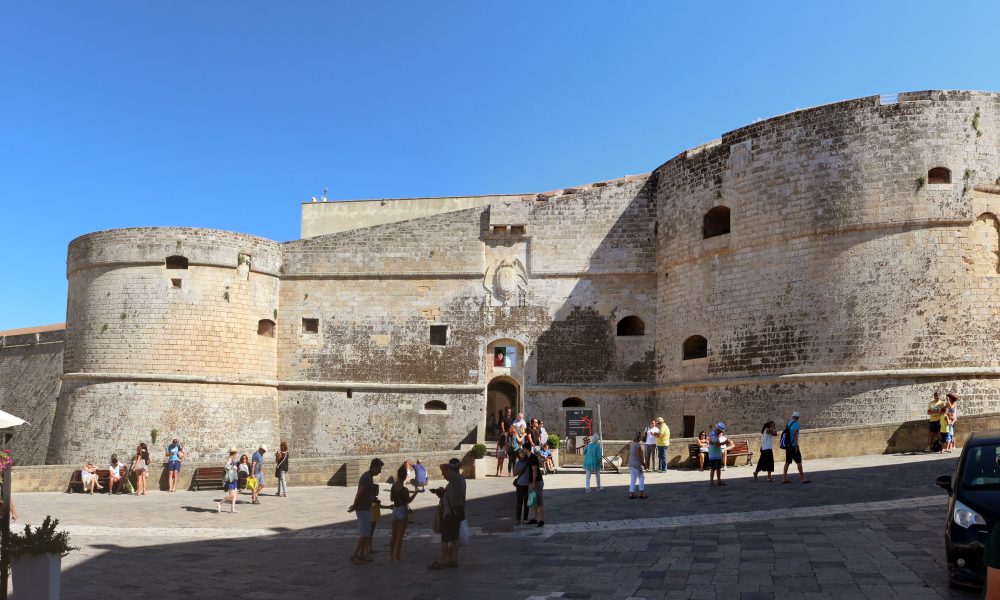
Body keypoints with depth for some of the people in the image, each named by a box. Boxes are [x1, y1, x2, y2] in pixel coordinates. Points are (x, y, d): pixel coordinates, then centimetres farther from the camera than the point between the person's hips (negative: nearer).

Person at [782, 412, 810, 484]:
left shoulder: (788, 423, 12)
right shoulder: (796, 424, -9)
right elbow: (795, 434, -20)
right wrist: (796, 445, -23)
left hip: (787, 445, 7)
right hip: (793, 445, -7)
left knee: (787, 462, 9)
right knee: (799, 461, -5)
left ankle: (784, 478, 9)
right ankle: (803, 478, -7)